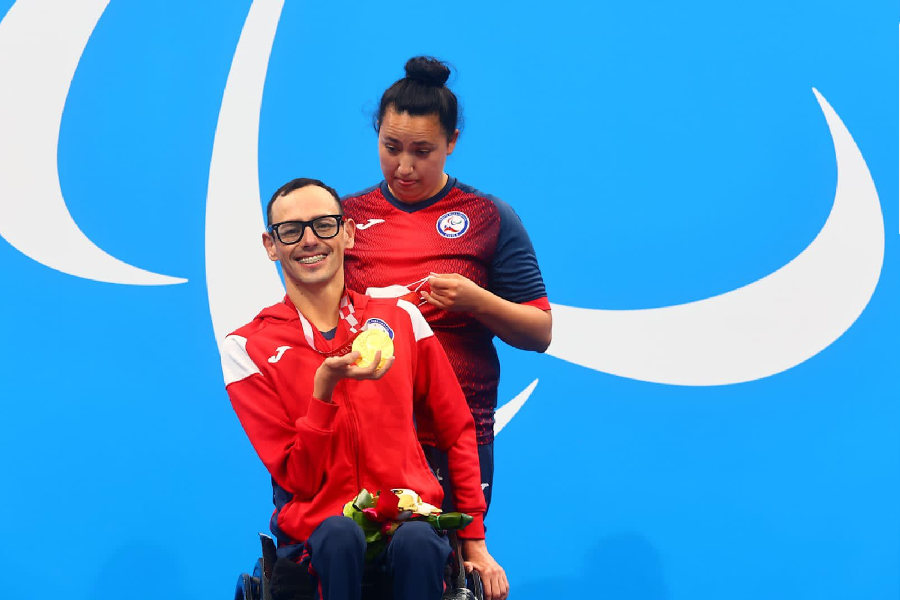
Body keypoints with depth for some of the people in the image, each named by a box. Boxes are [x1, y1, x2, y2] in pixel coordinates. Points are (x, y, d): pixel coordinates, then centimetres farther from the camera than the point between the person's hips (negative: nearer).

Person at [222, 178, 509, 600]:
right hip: (317, 529, 0)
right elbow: (298, 479, -2)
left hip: (409, 517, 1)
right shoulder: (247, 350, 2)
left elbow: (457, 433, 14)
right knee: (340, 535, -36)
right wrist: (324, 388, -17)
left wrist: (474, 543, 9)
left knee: (418, 540, -35)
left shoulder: (400, 319, 9)